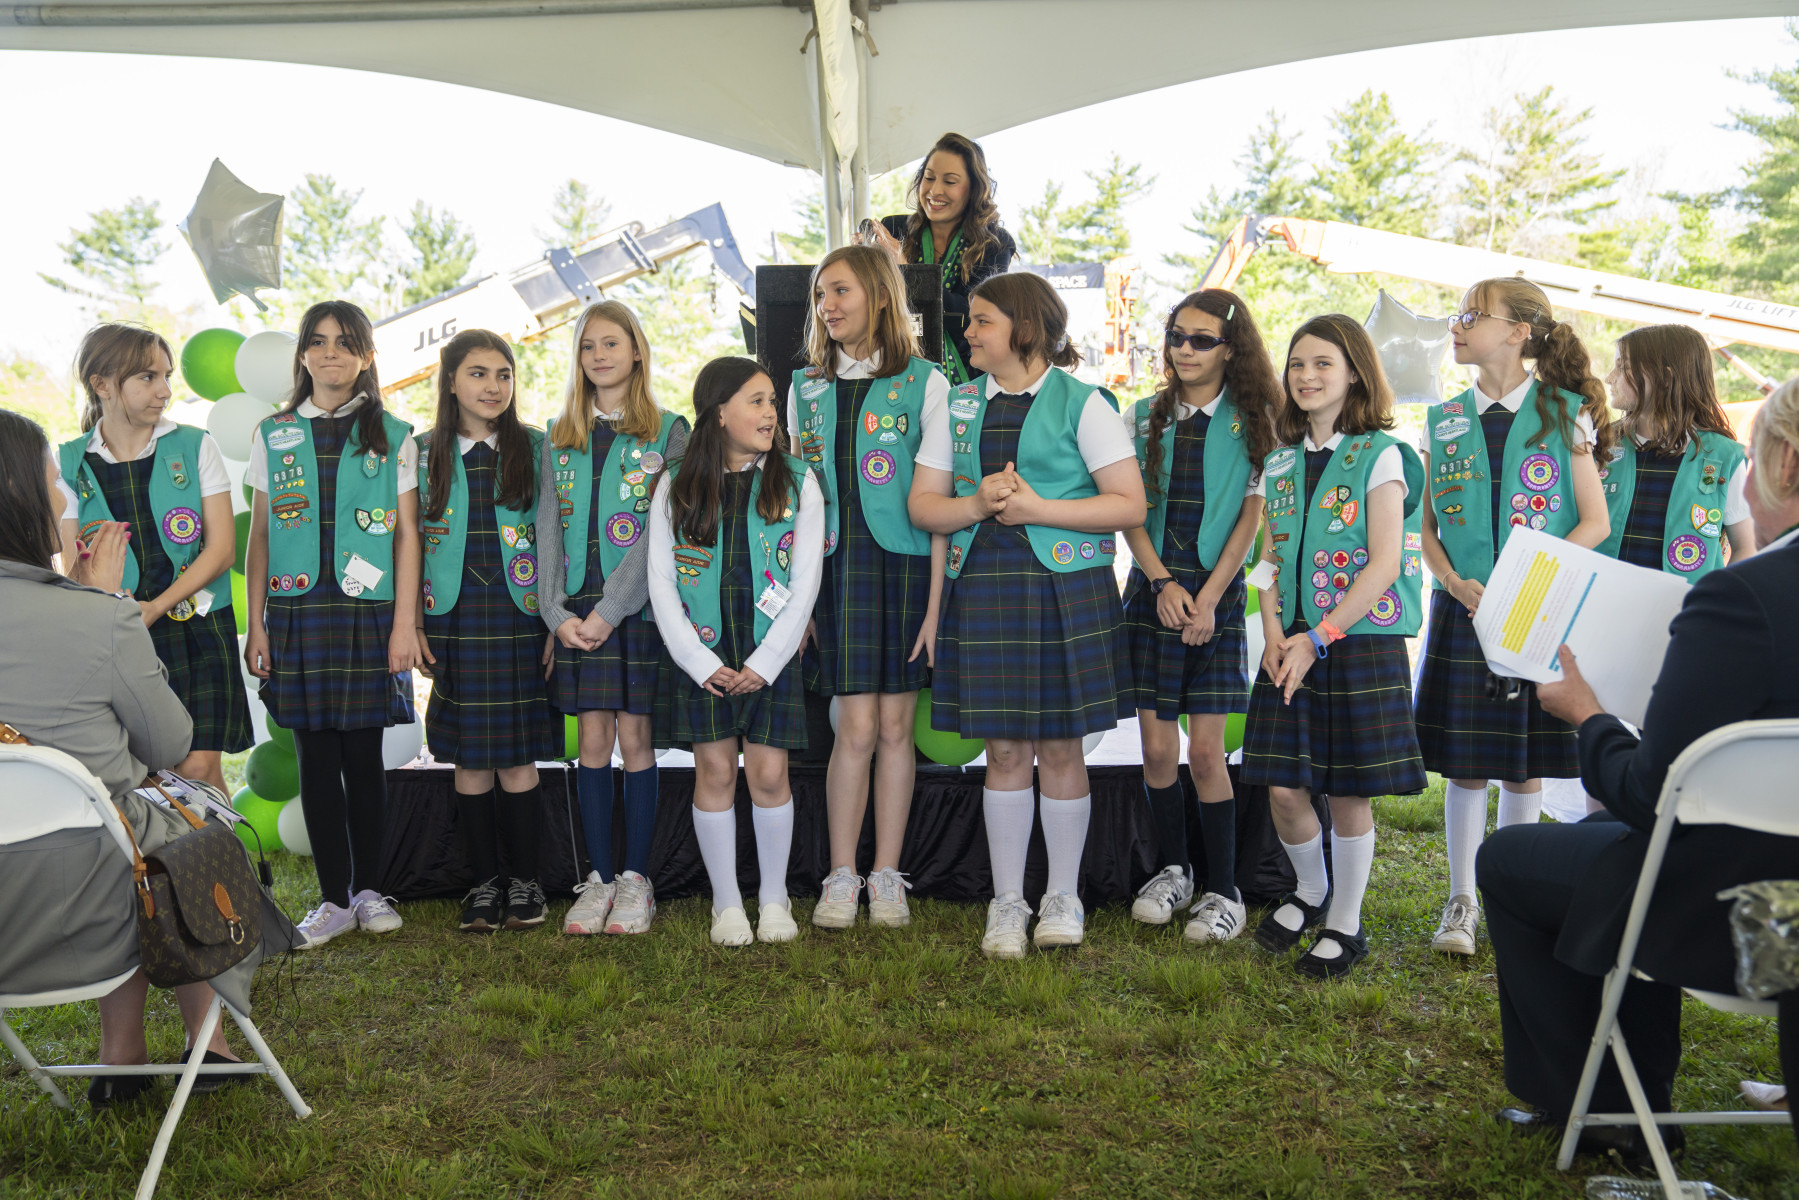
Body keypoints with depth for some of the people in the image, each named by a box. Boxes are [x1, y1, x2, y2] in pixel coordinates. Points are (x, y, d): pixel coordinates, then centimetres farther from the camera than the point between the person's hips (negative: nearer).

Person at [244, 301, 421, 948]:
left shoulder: (393, 437, 5)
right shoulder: (274, 435, 10)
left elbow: (407, 535, 2)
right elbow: (260, 535, 9)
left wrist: (405, 623, -4)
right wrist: (256, 624, 3)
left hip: (368, 611, -1)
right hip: (297, 611, 2)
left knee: (363, 756, 3)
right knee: (316, 759, 3)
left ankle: (368, 889, 17)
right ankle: (334, 898, 13)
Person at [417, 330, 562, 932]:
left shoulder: (536, 447, 3)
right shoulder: (424, 452, 6)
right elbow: (411, 543, 8)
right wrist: (412, 623, 2)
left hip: (519, 617, -1)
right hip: (454, 620, 1)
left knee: (518, 759, 1)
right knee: (469, 762, 5)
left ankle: (526, 882, 14)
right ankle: (485, 882, 18)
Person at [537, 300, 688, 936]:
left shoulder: (667, 431, 0)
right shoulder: (560, 438, 12)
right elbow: (548, 529, 6)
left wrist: (611, 608, -15)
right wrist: (555, 612, -6)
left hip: (640, 604, -3)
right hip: (576, 607, 3)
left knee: (635, 739, 1)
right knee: (593, 740, 4)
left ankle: (636, 879, 11)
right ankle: (598, 878, 13)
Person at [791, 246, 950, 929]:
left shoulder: (924, 383, 2)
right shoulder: (806, 387, 12)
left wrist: (935, 602, -7)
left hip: (905, 561, -1)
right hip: (834, 565, 2)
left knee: (896, 725, 3)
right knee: (857, 725, -4)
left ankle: (887, 876, 14)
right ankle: (841, 876, 7)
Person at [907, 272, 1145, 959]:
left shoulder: (1081, 403, -1)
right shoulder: (958, 405, 12)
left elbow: (1130, 504, -6)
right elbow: (922, 504, 9)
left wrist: (1037, 508, -14)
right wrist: (978, 503, -10)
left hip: (1066, 588, -3)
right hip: (983, 587, 3)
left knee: (1060, 748, 4)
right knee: (1004, 750, 6)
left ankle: (1062, 898, 20)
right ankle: (1007, 902, 18)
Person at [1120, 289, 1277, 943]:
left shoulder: (1251, 423, 2)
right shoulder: (1144, 418, 9)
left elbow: (1250, 518, -2)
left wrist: (1207, 597, -11)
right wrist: (1163, 583, -8)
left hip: (1218, 594, -2)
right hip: (1152, 590, 2)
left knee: (1206, 751, -4)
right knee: (1156, 746, 3)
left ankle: (1223, 890, 9)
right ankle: (1172, 870, 22)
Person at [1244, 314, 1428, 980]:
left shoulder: (1380, 457, -5)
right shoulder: (1281, 462, 12)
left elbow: (1384, 565, -12)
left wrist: (1318, 639, -16)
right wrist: (1274, 634, -3)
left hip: (1363, 642, -4)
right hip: (1293, 644, 5)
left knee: (1350, 792, 3)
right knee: (1283, 787, 2)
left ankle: (1346, 924, 20)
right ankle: (1310, 890, 29)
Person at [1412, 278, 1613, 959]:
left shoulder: (1564, 413, 0)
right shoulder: (1444, 422, 8)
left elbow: (1595, 523, -3)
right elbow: (1427, 527, 9)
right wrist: (1454, 583, -9)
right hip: (1464, 607, 2)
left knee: (1526, 765, 6)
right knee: (1465, 763, 4)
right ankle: (1461, 901, 16)